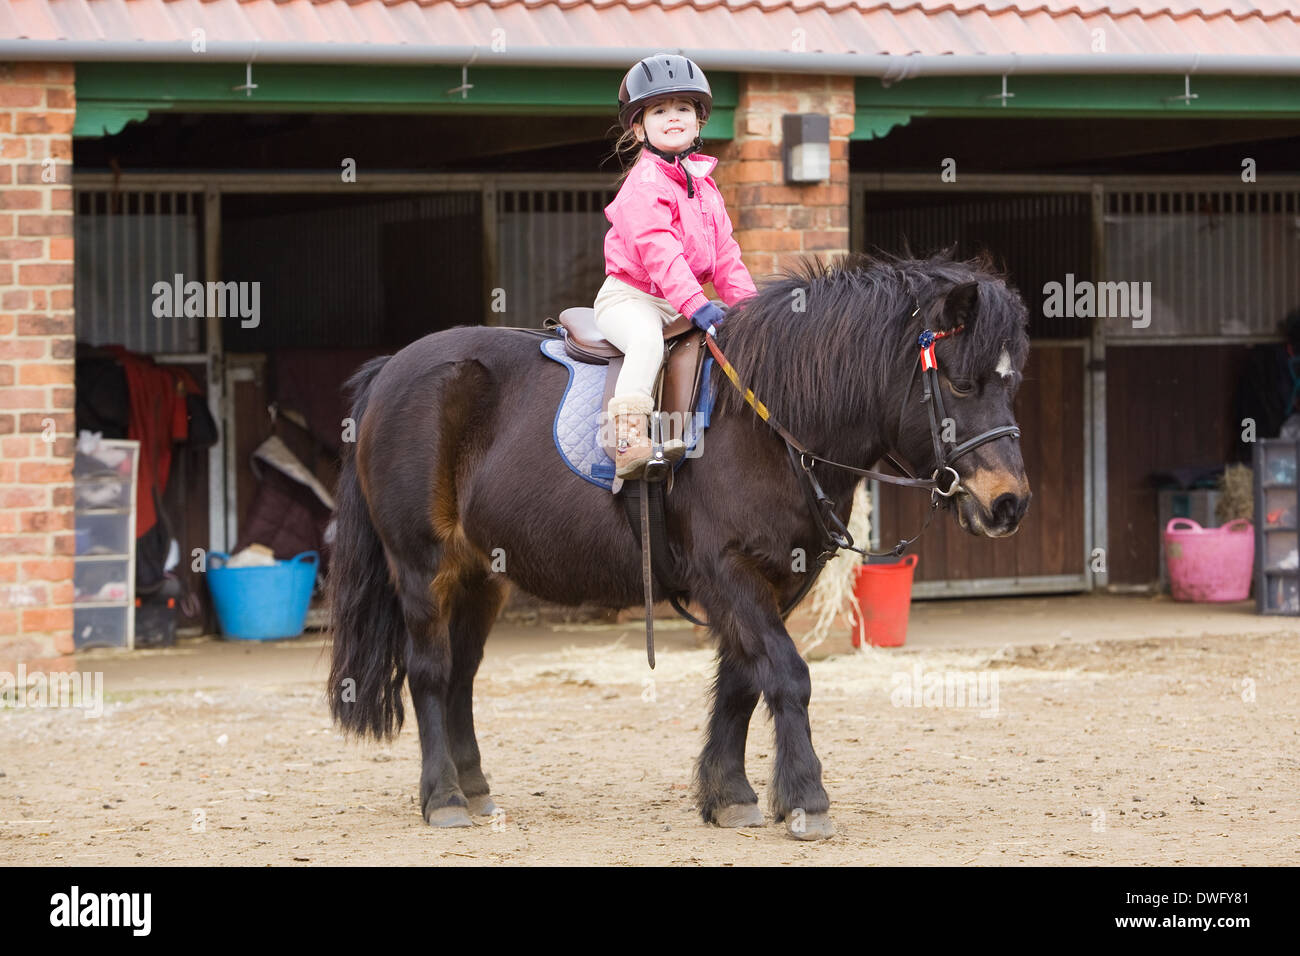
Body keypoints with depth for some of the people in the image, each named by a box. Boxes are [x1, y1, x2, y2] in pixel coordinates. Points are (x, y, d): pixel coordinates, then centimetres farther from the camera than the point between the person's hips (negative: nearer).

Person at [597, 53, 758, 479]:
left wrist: (747, 304, 1)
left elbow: (724, 256, 15)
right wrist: (695, 304, -34)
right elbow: (657, 250, -25)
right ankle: (628, 444, -47)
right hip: (630, 296, -9)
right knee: (647, 339, -37)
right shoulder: (645, 182, -13)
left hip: (681, 301, 9)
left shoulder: (704, 186, 15)